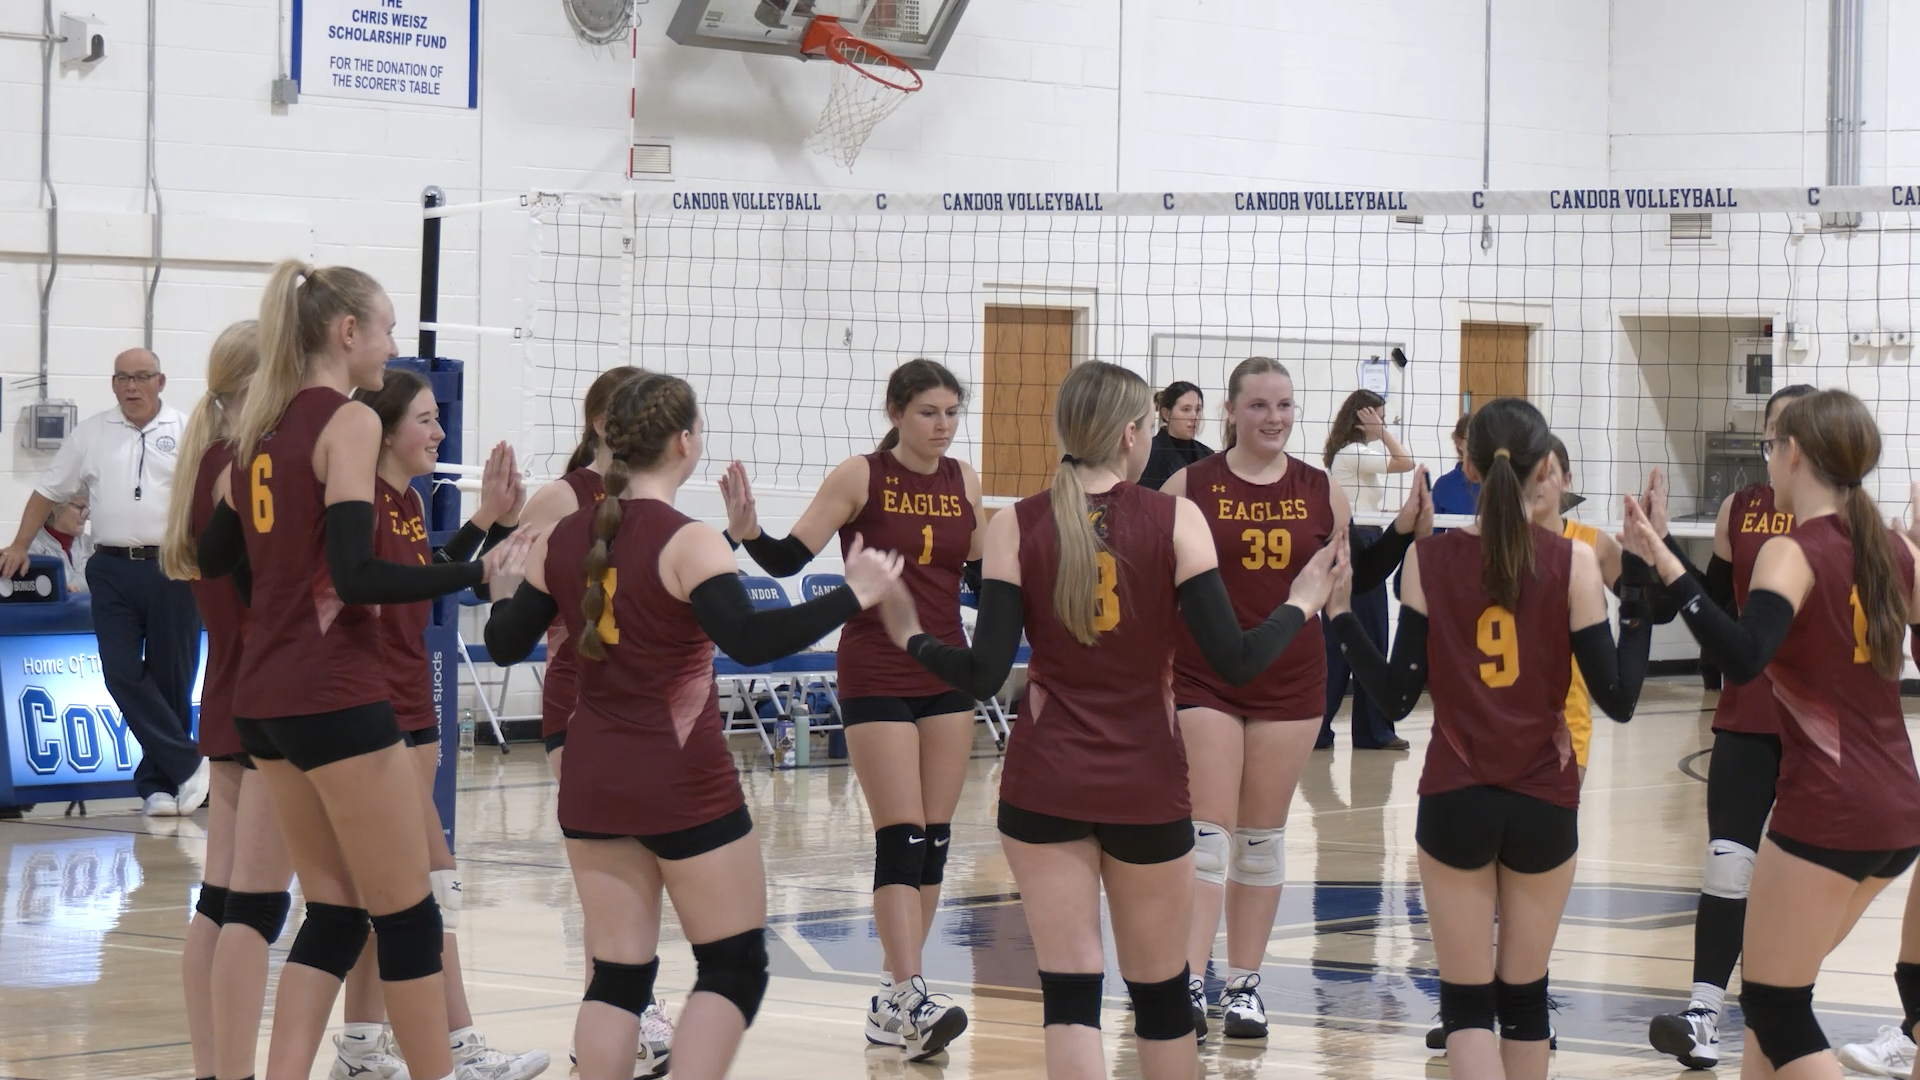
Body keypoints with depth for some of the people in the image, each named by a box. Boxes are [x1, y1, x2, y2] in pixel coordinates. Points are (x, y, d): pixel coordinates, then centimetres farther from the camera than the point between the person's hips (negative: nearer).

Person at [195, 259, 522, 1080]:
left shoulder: (264, 426, 12)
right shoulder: (349, 423, -11)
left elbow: (214, 557, 20)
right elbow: (355, 575, -20)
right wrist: (478, 570, -17)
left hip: (265, 696, 8)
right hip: (334, 697, -8)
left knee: (334, 910, 12)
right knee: (407, 914, 2)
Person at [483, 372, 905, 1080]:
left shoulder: (564, 539, 4)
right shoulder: (687, 544, -14)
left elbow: (505, 644, 11)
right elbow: (750, 640, -27)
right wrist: (852, 596, -23)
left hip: (593, 785, 6)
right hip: (685, 786, -6)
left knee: (618, 974, 10)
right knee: (735, 967, 3)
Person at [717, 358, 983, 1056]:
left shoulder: (962, 481, 5)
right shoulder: (861, 477, -8)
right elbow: (789, 558, -9)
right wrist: (746, 533, -26)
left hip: (947, 676, 5)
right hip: (876, 678, -5)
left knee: (934, 840, 5)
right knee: (901, 838, -12)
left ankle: (894, 994, 12)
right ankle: (909, 998, -16)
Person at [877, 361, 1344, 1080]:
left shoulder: (1016, 527, -4)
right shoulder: (1176, 521, -6)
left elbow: (983, 674, -8)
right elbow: (1235, 662, -9)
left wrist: (912, 638, 11)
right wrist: (1301, 605, 8)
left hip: (1045, 784, 0)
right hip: (1147, 785, 0)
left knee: (1070, 993, -1)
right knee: (1161, 993, 15)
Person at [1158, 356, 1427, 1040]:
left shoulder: (1321, 493, 5)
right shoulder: (1189, 487, -3)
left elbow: (1355, 578, 11)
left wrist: (1405, 531, -1)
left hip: (1291, 684, 3)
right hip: (1205, 681, -3)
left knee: (1263, 837, 8)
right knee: (1208, 833, -8)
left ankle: (1244, 984, 15)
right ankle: (1190, 983, -10)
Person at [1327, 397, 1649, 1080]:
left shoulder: (1429, 560, -5)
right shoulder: (1572, 563, -7)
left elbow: (1397, 696, -3)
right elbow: (1618, 699, -6)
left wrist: (1341, 615, 7)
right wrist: (1643, 594, 1)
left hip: (1455, 802, 0)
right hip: (1544, 804, 1)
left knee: (1467, 1001, 3)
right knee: (1525, 995, 15)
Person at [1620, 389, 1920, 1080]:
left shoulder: (1794, 553, -13)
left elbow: (1742, 657, -30)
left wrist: (1665, 565, -30)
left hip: (1825, 813, -8)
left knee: (1774, 1004, 2)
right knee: (1774, 988, 20)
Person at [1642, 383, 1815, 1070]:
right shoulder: (1739, 510, 5)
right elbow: (1714, 607, 10)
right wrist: (1663, 547, 0)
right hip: (1747, 719, 2)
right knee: (1729, 860, -9)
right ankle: (1704, 1014, -11)